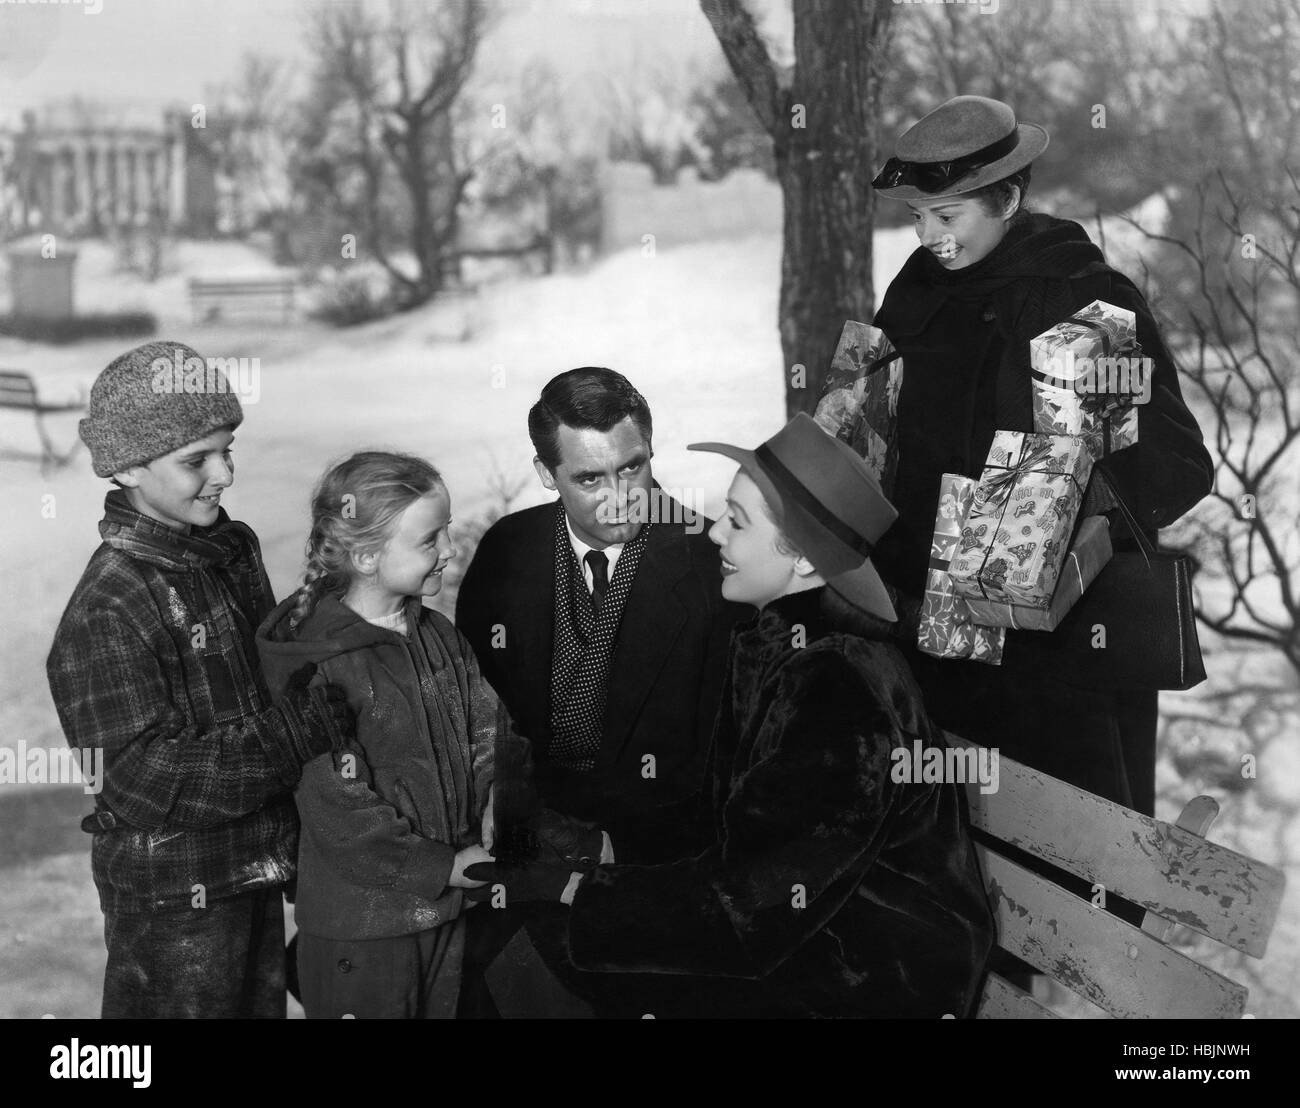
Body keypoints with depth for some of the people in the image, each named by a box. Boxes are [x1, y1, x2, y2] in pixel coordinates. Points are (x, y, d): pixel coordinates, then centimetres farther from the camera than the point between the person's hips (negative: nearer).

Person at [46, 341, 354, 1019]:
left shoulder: (233, 549, 3)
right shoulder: (106, 610, -23)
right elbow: (145, 781, -27)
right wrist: (306, 727, -28)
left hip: (255, 874, 8)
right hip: (172, 897, -8)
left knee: (263, 1004, 20)